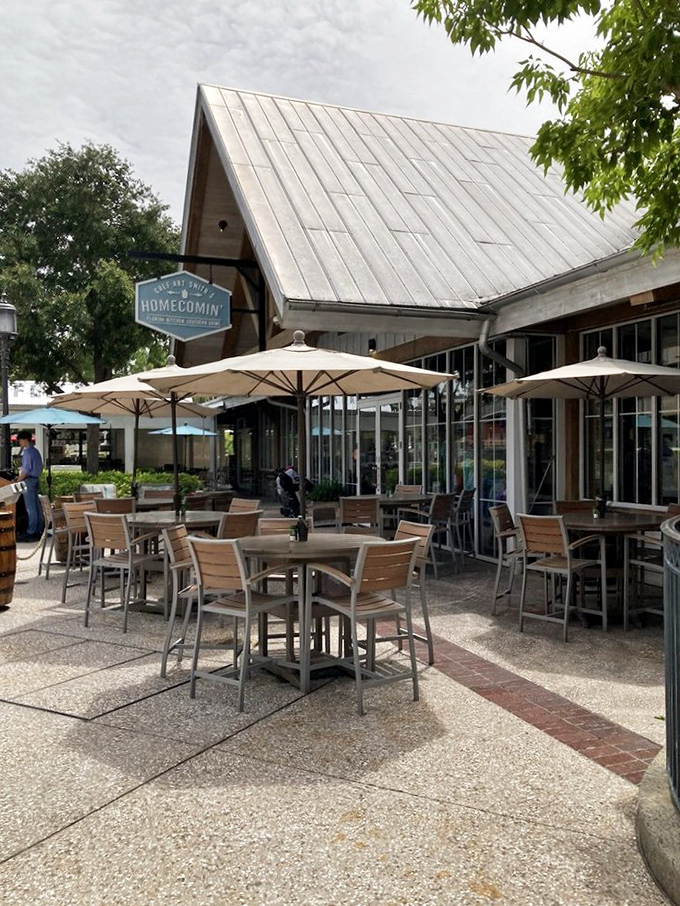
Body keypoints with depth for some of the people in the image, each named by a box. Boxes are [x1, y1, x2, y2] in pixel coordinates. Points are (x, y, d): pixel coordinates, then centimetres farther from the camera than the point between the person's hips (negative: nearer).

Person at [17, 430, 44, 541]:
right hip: (36, 479, 9)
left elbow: (26, 469, -19)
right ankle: (38, 530, 16)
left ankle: (31, 532, -3)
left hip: (28, 480, -9)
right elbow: (40, 466, 18)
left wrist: (18, 481, -12)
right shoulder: (36, 450, 13)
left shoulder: (27, 452, -15)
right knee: (37, 506, 11)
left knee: (30, 507, -6)